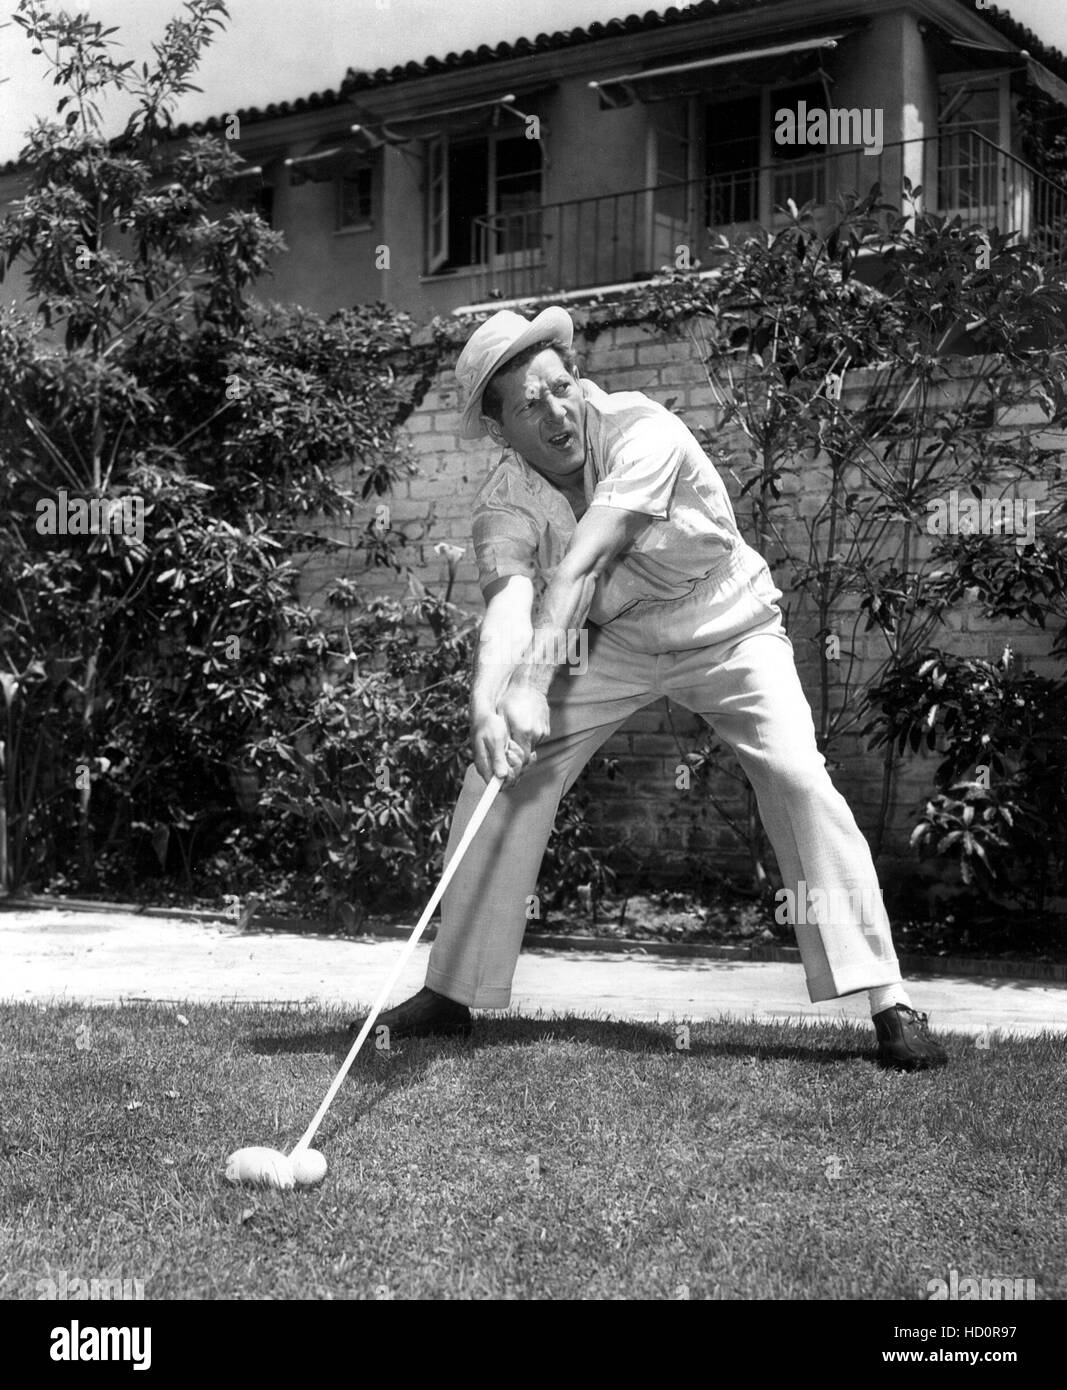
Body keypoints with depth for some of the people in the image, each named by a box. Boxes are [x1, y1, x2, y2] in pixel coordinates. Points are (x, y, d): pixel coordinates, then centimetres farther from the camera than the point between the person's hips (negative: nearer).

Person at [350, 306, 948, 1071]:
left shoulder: (643, 430, -30)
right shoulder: (504, 506, -18)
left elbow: (579, 565, -42)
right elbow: (509, 599, -38)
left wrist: (533, 683, -52)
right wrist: (486, 701, -58)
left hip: (730, 632, -3)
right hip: (614, 646, 4)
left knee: (799, 775, -24)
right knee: (499, 775, -7)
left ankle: (889, 1003, -17)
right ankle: (453, 992, 5)